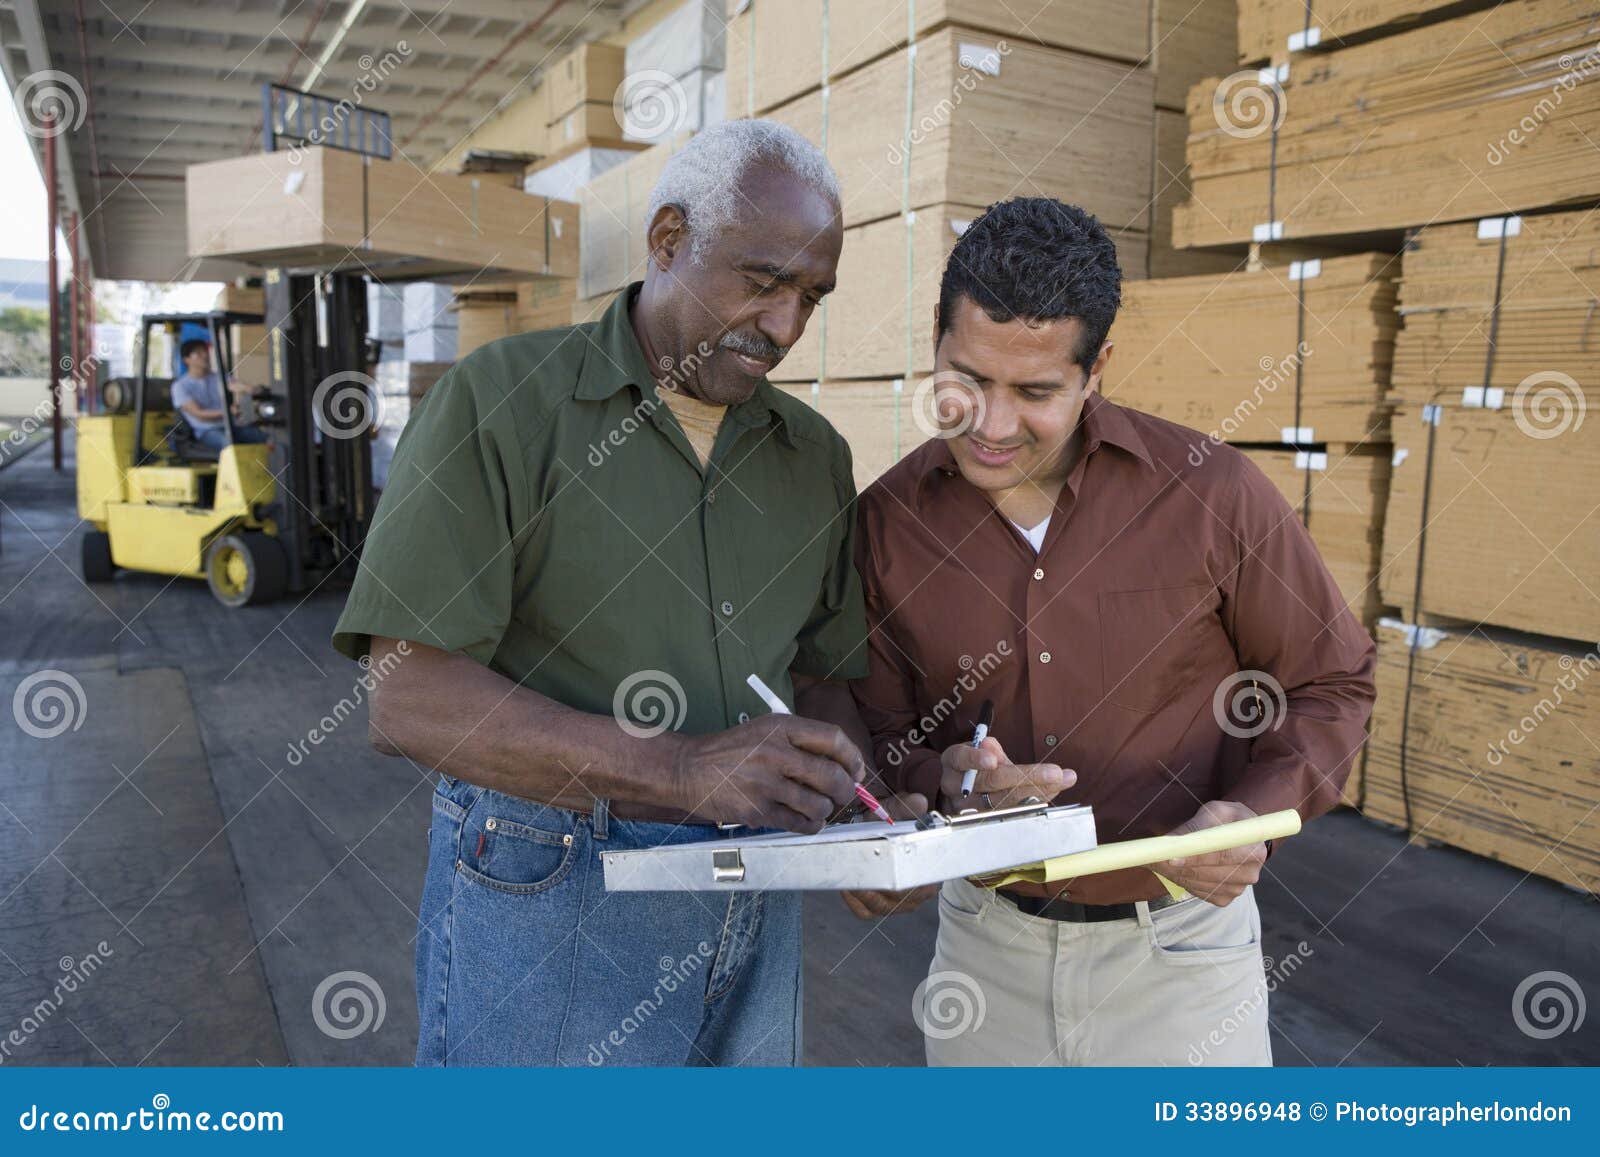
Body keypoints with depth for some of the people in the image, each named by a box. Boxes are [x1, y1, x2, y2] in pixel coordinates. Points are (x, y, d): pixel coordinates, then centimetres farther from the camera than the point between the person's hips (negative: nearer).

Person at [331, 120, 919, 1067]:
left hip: (754, 908, 6)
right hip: (545, 897, -5)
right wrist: (682, 769, -26)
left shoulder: (816, 455, 8)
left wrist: (866, 801, -7)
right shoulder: (497, 404, -10)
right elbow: (410, 697, -18)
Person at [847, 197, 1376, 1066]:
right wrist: (950, 779, -23)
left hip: (1177, 944, -2)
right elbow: (877, 733, -2)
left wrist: (1257, 810, -18)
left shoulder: (1211, 494, -14)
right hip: (986, 941, 2)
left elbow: (1330, 683, -2)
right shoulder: (885, 521, -9)